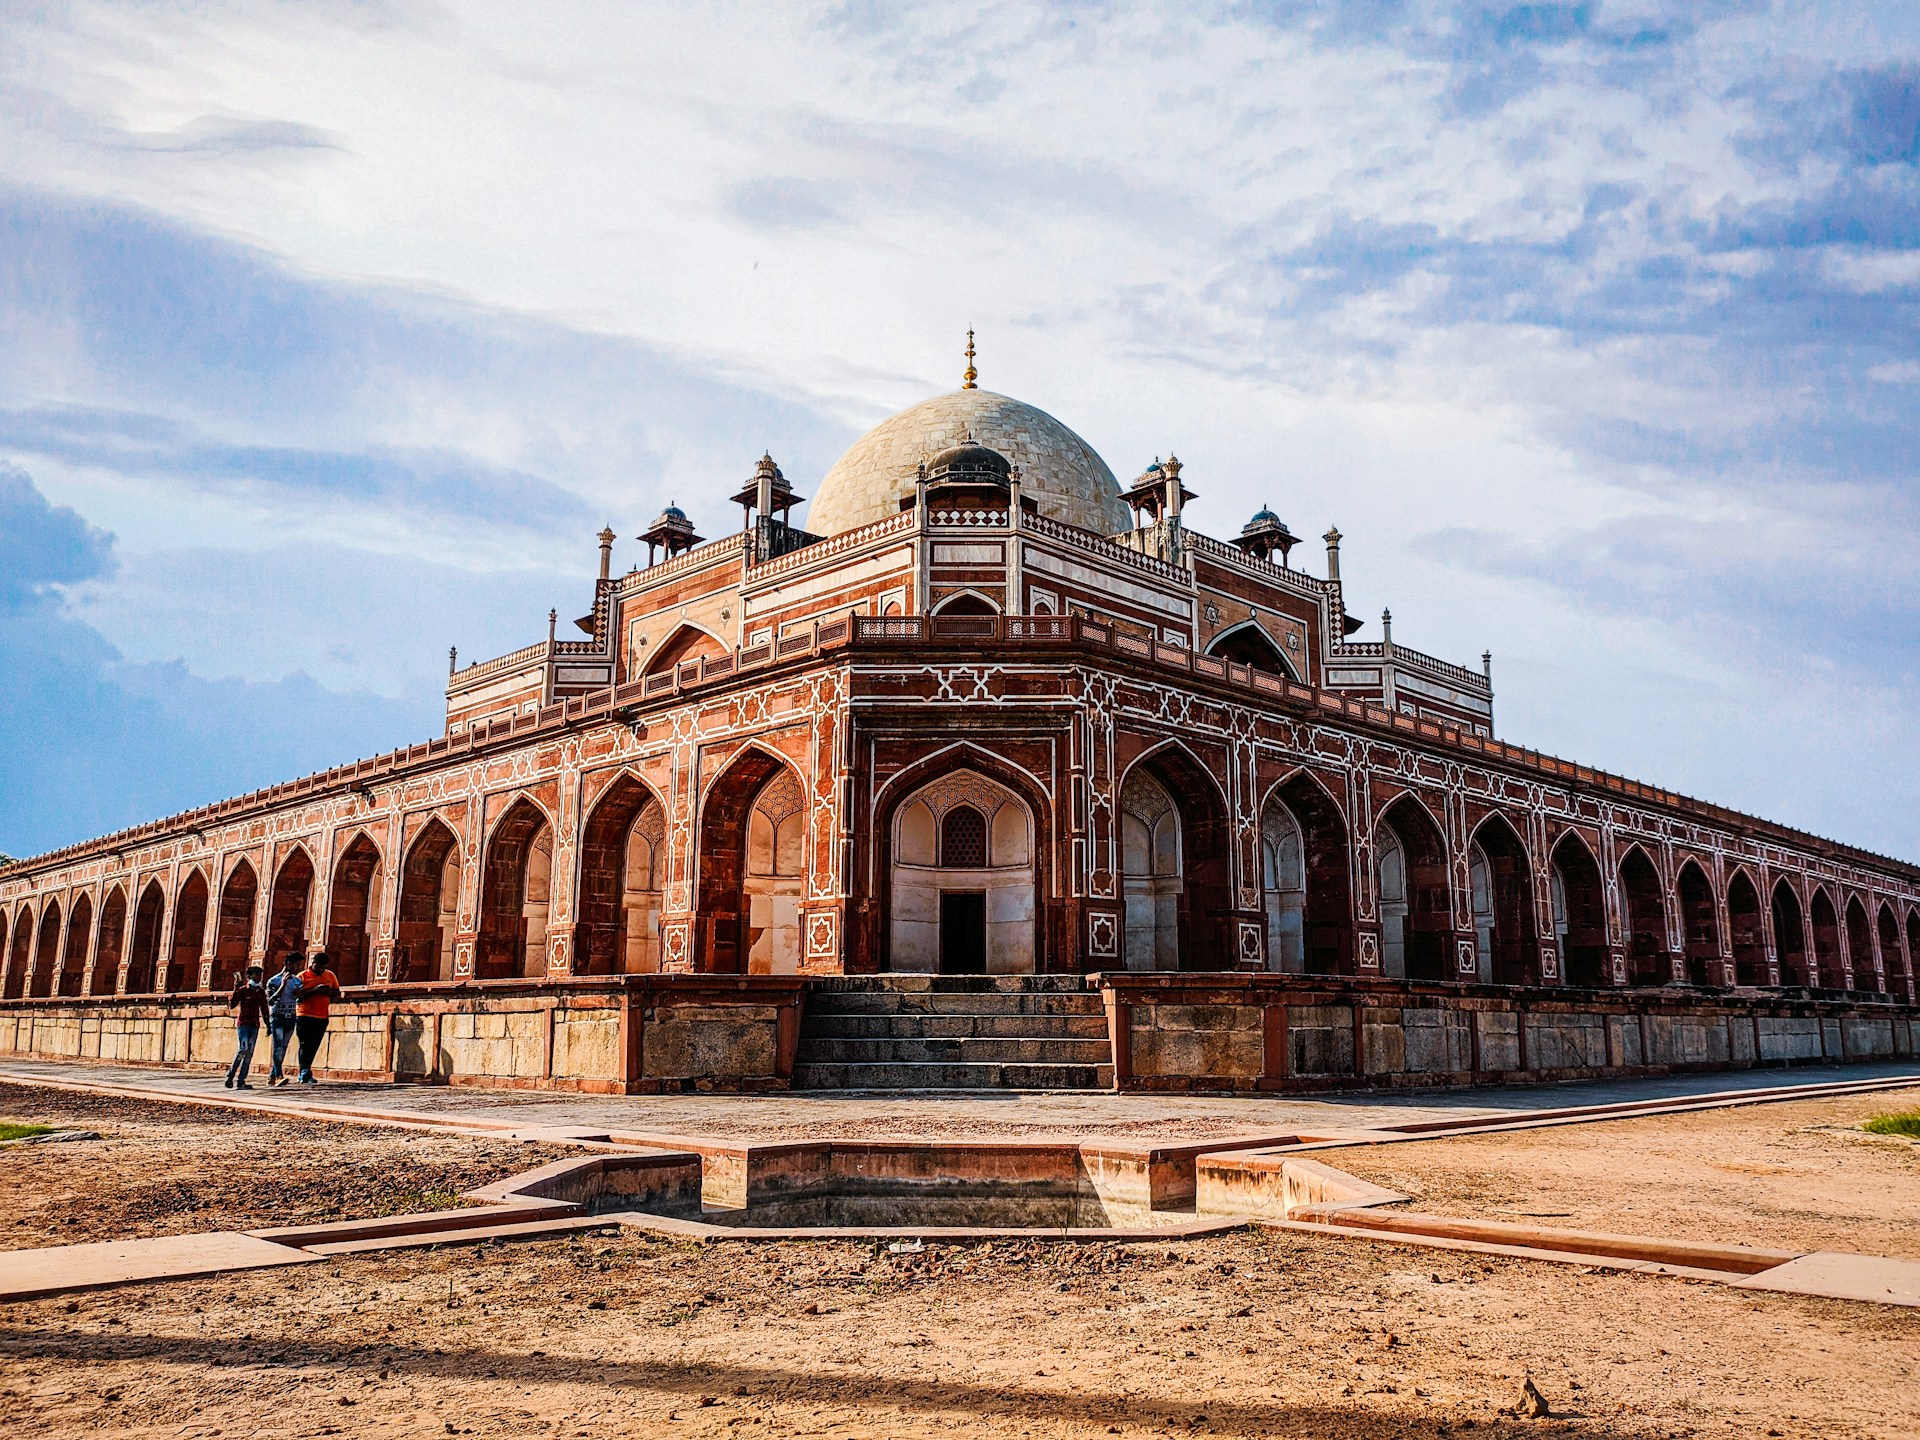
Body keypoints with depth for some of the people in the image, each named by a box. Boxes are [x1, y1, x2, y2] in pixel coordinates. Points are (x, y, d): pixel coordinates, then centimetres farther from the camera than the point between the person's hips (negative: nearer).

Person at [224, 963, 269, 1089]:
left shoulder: (261, 991, 12)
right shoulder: (242, 990, -3)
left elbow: (264, 1010, 18)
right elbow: (232, 1005, -13)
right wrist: (235, 990, -21)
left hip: (255, 1025, 5)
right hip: (243, 1023, -5)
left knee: (249, 1053, 1)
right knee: (243, 1050, -17)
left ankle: (241, 1081, 3)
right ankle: (230, 1077, -7)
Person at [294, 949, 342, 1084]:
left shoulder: (330, 976, 11)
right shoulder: (302, 976, -1)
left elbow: (337, 994, 16)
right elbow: (297, 996, -10)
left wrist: (329, 992, -6)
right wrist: (314, 990, -20)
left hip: (322, 1017, 4)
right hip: (304, 1016, -4)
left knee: (313, 1047, 7)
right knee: (305, 1046, -8)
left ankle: (303, 1073, 18)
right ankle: (305, 1073, -10)